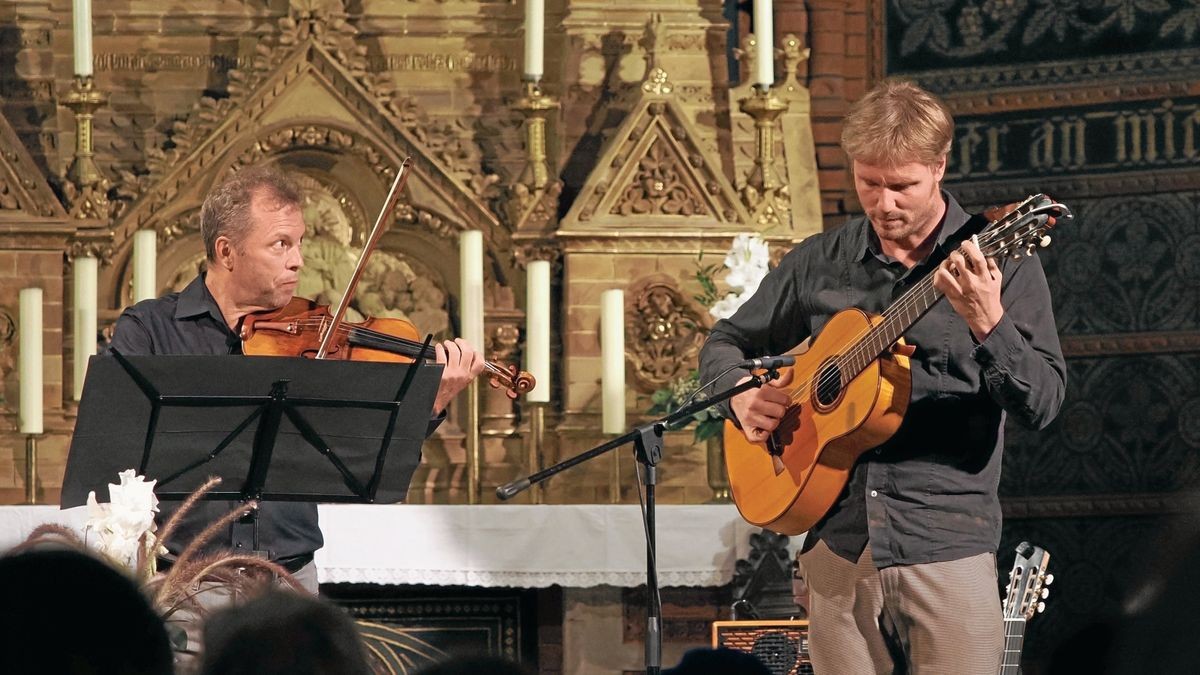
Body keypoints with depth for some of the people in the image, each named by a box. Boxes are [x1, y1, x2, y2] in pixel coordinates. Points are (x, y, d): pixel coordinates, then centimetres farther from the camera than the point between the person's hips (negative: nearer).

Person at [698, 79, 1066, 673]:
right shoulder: (819, 262, 9)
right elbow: (726, 344, 22)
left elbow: (1041, 406, -10)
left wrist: (988, 325, -27)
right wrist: (740, 395, -1)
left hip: (947, 543, -3)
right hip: (837, 543, 3)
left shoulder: (999, 263, -2)